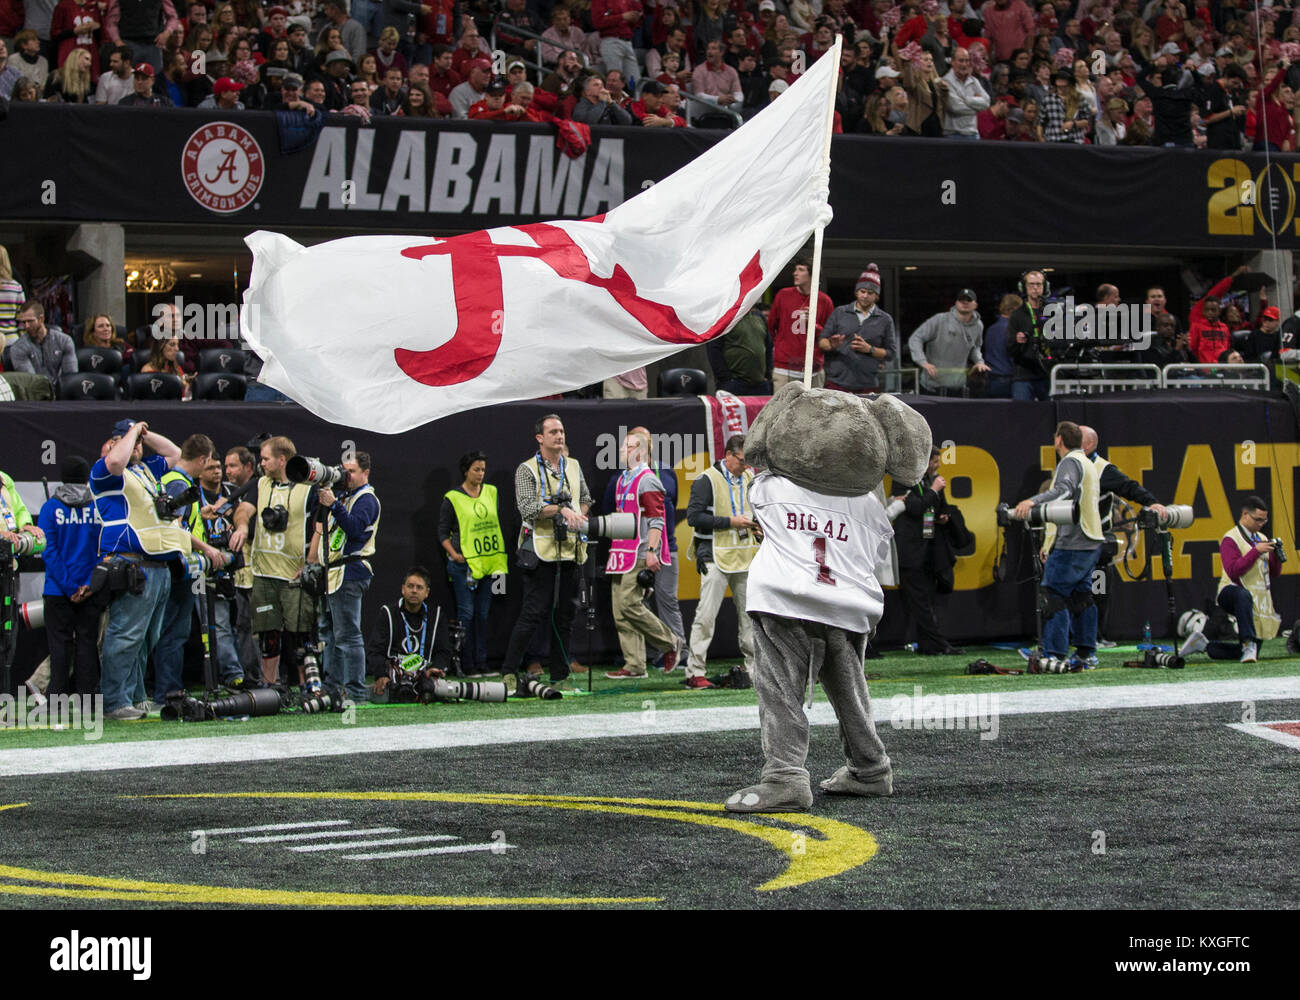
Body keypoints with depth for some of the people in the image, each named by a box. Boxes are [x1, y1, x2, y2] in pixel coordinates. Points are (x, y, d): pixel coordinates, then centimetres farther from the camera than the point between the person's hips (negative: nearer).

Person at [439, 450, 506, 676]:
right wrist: (453, 554, -13)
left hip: (489, 562, 4)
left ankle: (481, 661, 10)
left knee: (483, 613, 6)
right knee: (466, 613, -5)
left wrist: (501, 559, 10)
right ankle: (467, 662, -1)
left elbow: (499, 524, 17)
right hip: (464, 562, -4)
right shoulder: (453, 498, -2)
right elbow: (443, 532, 1)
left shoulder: (491, 493, 11)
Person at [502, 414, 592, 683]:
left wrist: (579, 518, 8)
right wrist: (561, 508, -24)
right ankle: (510, 672, -5)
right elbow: (527, 507, -15)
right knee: (533, 613, -10)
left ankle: (559, 674, 13)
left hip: (569, 549, 6)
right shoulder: (527, 470, -3)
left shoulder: (573, 466, 14)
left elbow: (585, 497, 27)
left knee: (564, 615, 8)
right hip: (541, 550, -6)